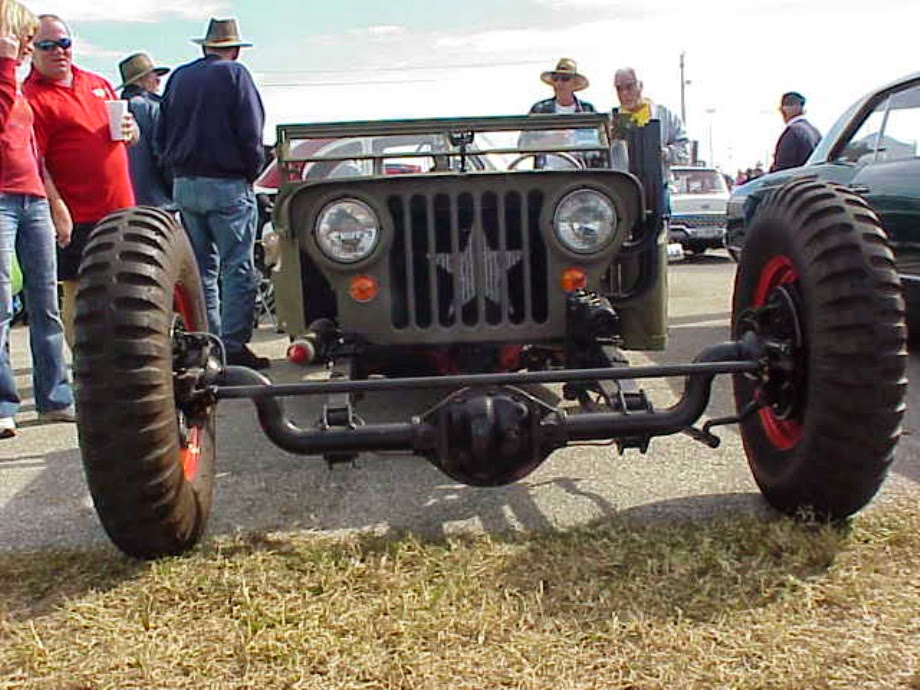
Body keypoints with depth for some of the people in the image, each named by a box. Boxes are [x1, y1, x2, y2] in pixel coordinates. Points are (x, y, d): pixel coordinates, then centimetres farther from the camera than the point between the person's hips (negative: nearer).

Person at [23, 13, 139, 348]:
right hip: (77, 217, -6)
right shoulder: (32, 97, -5)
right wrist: (58, 211, -22)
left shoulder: (98, 83, 16)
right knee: (78, 294, -1)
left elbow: (132, 137, 26)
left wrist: (130, 129, 2)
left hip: (120, 208, 7)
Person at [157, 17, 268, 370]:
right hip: (226, 185, -6)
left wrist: (180, 169, 17)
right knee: (238, 268, -3)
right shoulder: (234, 75, -4)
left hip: (184, 185, 6)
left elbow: (162, 135, 14)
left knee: (202, 268, 11)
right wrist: (252, 172, 2)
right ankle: (234, 346, -6)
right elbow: (250, 133, -10)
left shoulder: (178, 77, 13)